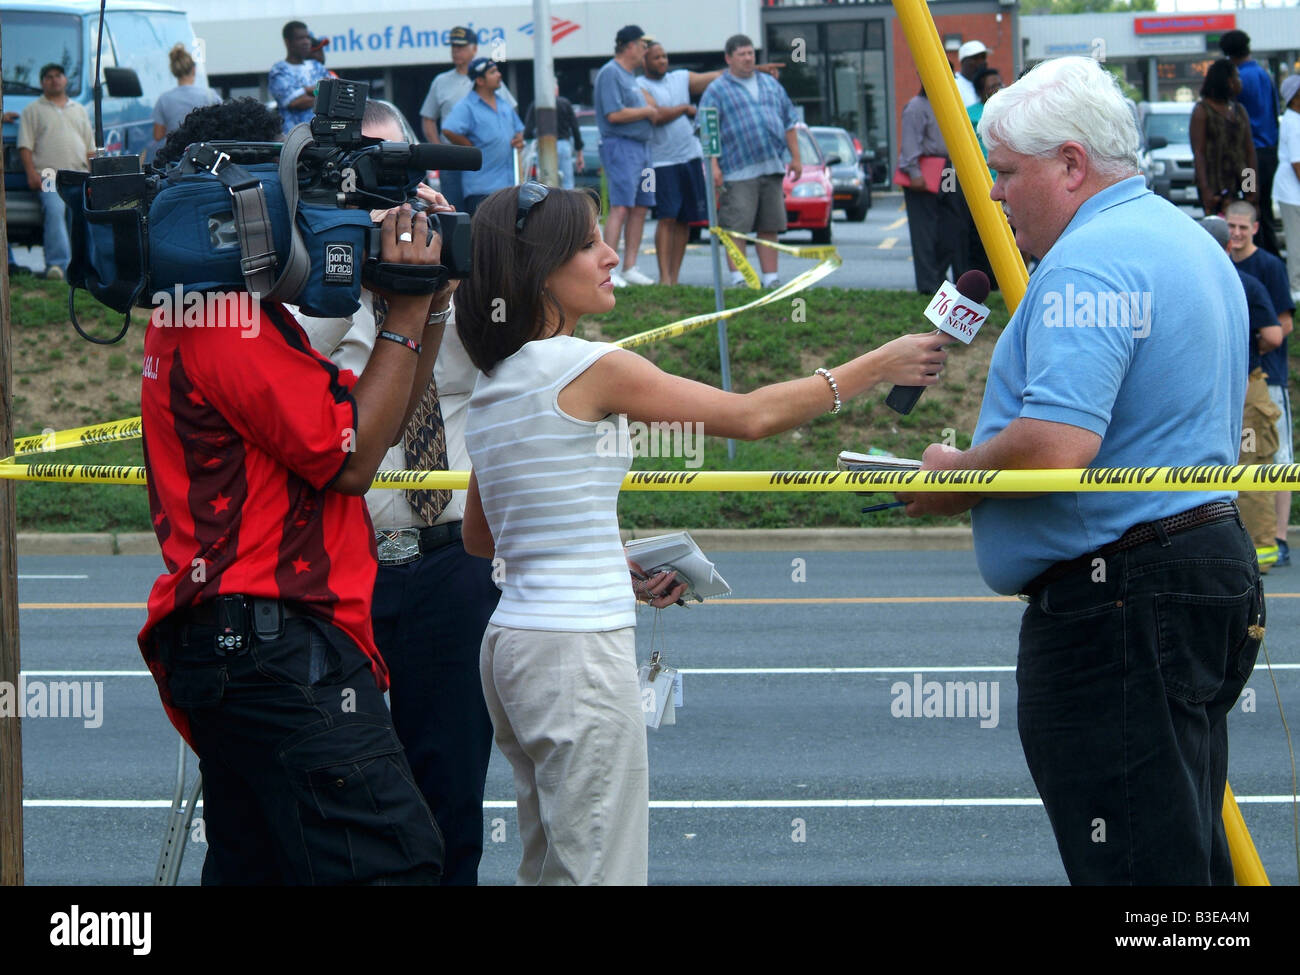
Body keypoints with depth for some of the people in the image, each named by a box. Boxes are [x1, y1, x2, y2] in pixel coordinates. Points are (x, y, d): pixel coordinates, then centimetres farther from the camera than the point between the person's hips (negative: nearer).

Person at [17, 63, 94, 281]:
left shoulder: (79, 110, 25)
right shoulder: (33, 110, 13)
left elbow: (90, 148, 22)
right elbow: (25, 146, 3)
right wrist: (32, 174, -10)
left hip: (79, 177, 4)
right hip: (48, 176, -4)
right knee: (55, 212, -24)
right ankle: (57, 263, -31)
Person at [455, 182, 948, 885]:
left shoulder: (494, 383, 11)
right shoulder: (592, 369, -14)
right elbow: (751, 416, -8)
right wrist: (880, 366, 2)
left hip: (513, 641, 9)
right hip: (580, 648, -9)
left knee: (548, 867, 14)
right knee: (600, 871, -5)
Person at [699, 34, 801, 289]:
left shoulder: (770, 84, 19)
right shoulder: (716, 91, 3)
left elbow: (789, 122, 22)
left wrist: (795, 158, 15)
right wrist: (713, 165, -14)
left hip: (772, 168, 5)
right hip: (739, 172, -5)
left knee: (769, 228, 6)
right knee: (736, 227, -10)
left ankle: (771, 278, 10)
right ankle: (738, 277, -7)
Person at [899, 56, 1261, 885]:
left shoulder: (1089, 262, -16)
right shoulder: (1193, 243, 19)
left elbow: (1052, 446, -27)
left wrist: (953, 478, -8)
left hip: (1117, 599, -11)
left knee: (1134, 865, -10)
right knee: (1183, 853, 14)